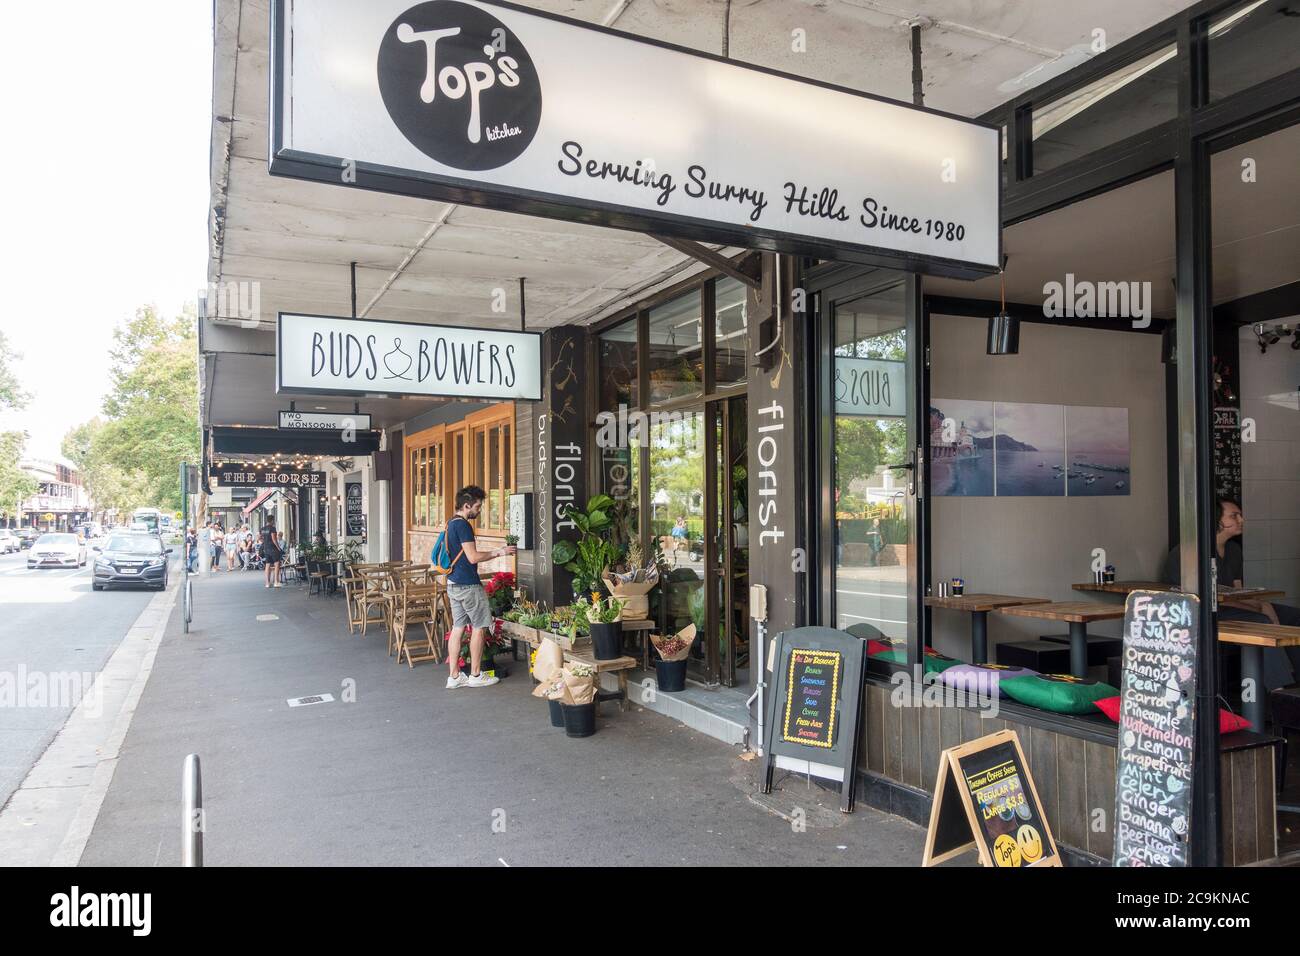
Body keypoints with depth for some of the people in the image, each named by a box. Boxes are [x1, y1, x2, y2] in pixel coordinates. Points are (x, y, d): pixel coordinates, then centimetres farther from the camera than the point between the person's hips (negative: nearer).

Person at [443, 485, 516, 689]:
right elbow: (473, 557, -20)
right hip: (468, 585, -9)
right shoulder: (463, 525, -16)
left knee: (458, 627, 10)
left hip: (453, 584, 9)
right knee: (479, 627, 1)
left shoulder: (451, 523, 14)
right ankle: (475, 675, 8)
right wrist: (498, 553, -10)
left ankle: (454, 676, 12)